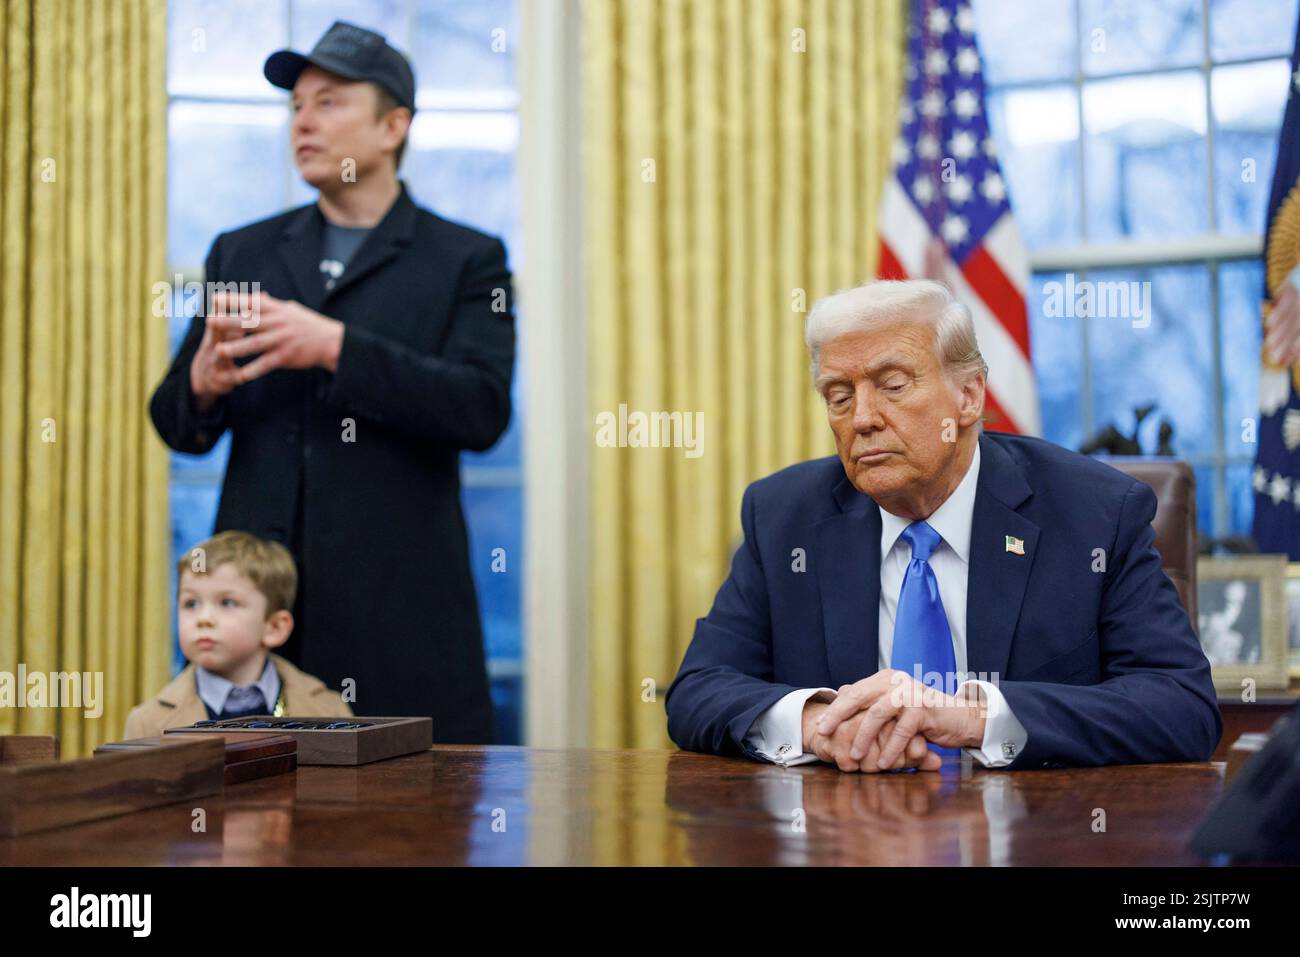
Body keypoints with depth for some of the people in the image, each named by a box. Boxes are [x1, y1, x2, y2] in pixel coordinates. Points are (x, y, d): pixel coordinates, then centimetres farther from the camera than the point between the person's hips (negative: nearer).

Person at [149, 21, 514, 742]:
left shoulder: (465, 260, 5)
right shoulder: (241, 254, 15)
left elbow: (482, 410, -10)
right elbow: (175, 424, 13)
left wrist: (334, 346, -19)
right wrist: (204, 383, -11)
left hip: (400, 607, -3)